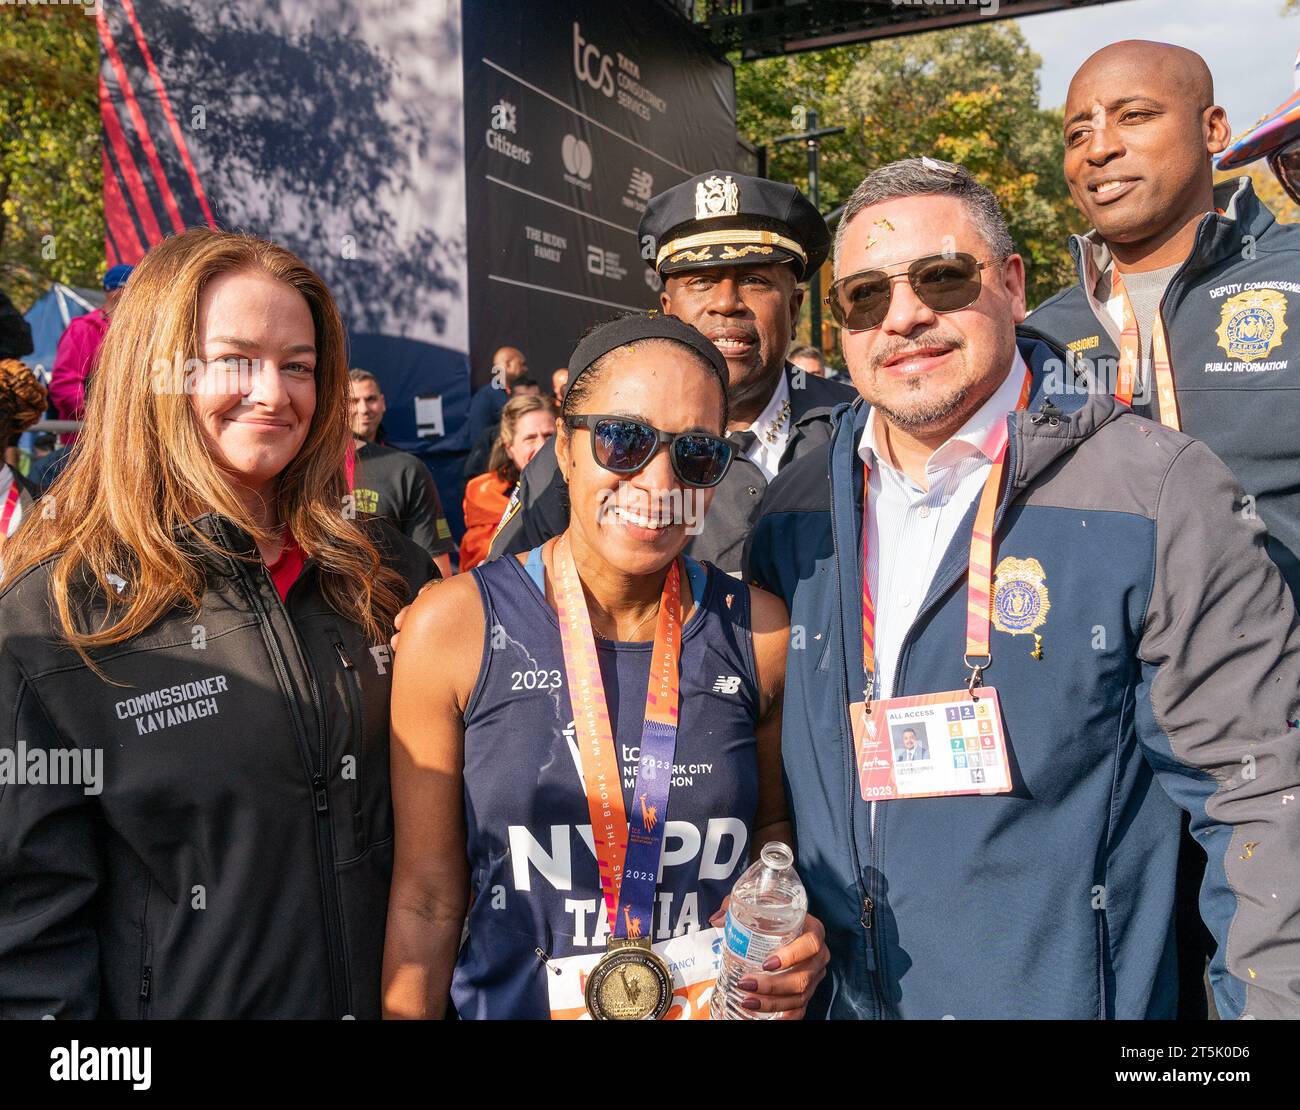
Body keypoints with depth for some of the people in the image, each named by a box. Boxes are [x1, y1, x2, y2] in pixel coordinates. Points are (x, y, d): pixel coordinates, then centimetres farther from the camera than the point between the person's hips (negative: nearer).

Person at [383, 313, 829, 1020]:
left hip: (725, 1000, 2)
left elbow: (773, 823, 5)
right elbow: (427, 898, -10)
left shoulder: (761, 632, -11)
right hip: (515, 1002, -1)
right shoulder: (456, 625, -17)